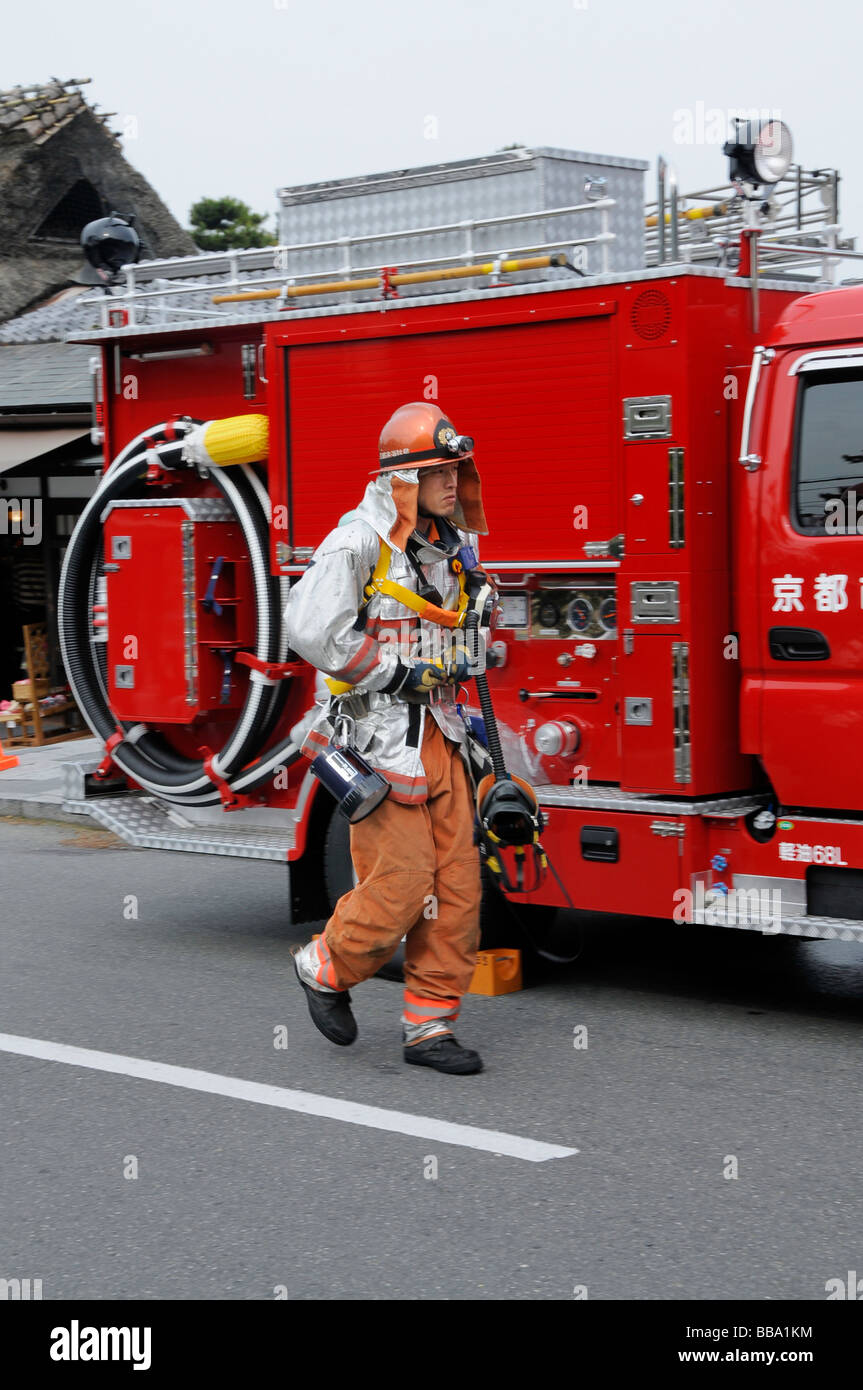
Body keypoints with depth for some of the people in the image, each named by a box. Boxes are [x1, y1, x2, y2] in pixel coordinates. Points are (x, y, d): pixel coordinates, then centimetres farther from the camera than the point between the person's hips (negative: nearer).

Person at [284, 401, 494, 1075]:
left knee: (457, 885, 3)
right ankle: (327, 966, 20)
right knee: (399, 885, -8)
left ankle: (430, 1024, 12)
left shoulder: (449, 548, 14)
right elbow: (311, 627, -23)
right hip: (379, 738, -7)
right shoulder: (360, 541, -11)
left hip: (440, 736, 8)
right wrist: (396, 674, -18)